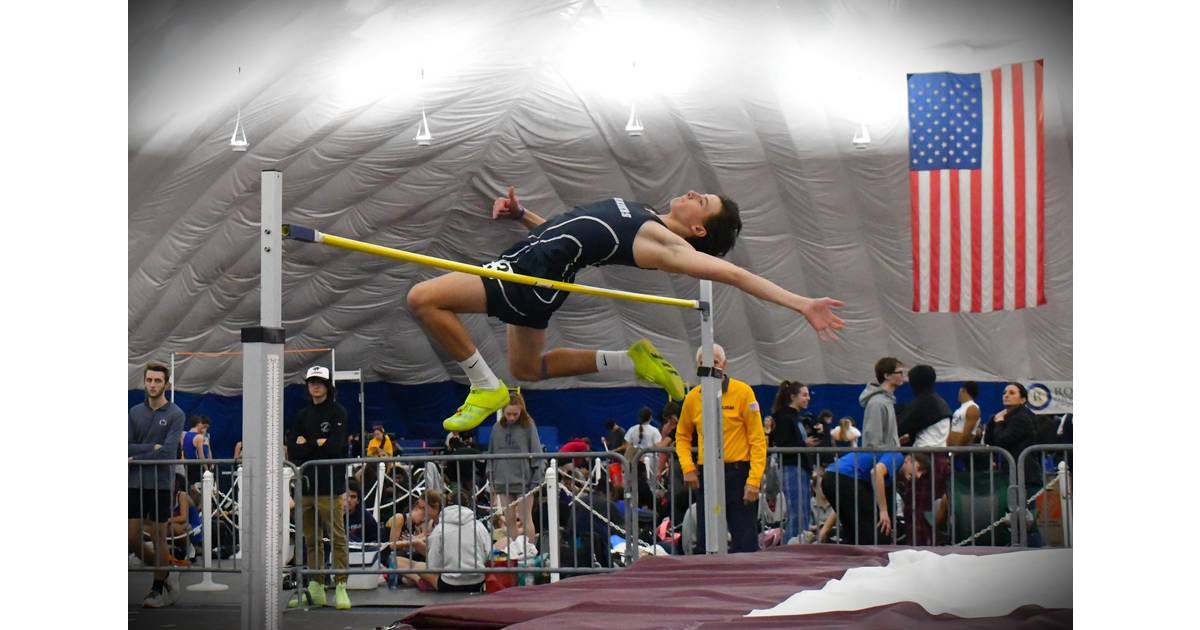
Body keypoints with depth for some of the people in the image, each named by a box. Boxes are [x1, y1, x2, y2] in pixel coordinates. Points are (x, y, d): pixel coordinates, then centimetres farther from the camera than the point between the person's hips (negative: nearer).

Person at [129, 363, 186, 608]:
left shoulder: (175, 415, -4)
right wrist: (152, 447, -13)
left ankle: (158, 589, 15)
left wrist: (138, 457, -9)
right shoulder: (135, 412, 8)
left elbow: (168, 451, -15)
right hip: (136, 484, 4)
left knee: (158, 537, 2)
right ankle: (165, 574, 24)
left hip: (161, 484, -4)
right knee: (132, 539, 4)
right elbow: (126, 447, -1)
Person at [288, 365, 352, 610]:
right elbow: (292, 450, 7)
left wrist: (307, 445, -3)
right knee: (311, 540, 8)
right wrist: (318, 444, -6)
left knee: (337, 537, -7)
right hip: (306, 484, 6)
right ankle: (315, 588, 12)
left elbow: (334, 446, -12)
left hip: (329, 485, -6)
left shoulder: (337, 412, 1)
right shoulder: (302, 415, 17)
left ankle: (341, 587, -7)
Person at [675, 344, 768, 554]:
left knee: (744, 543, -3)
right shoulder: (693, 397, 6)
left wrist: (754, 480, -14)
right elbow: (682, 436, 20)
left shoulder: (742, 392, -5)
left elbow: (757, 440, -7)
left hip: (738, 473, -4)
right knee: (704, 543, 7)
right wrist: (687, 467, 3)